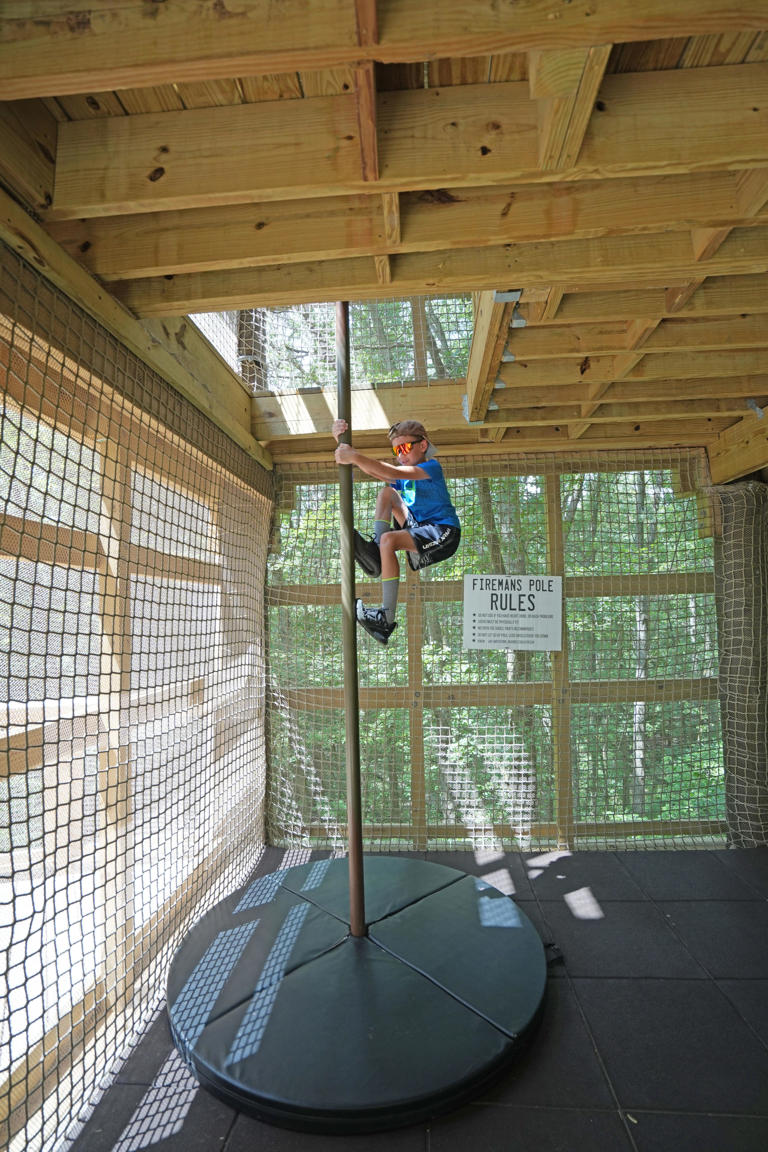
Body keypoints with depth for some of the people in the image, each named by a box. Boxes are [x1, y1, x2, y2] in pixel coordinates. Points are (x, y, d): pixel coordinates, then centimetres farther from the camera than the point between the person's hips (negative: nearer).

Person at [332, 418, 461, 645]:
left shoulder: (431, 467, -8)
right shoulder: (400, 476, 15)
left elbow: (393, 472, -25)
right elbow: (369, 469, 3)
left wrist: (355, 457, -32)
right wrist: (344, 442, -12)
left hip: (444, 533, -7)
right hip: (420, 528, 7)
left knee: (388, 539, -30)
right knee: (387, 492, -5)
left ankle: (387, 619, -30)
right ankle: (375, 551, -21)